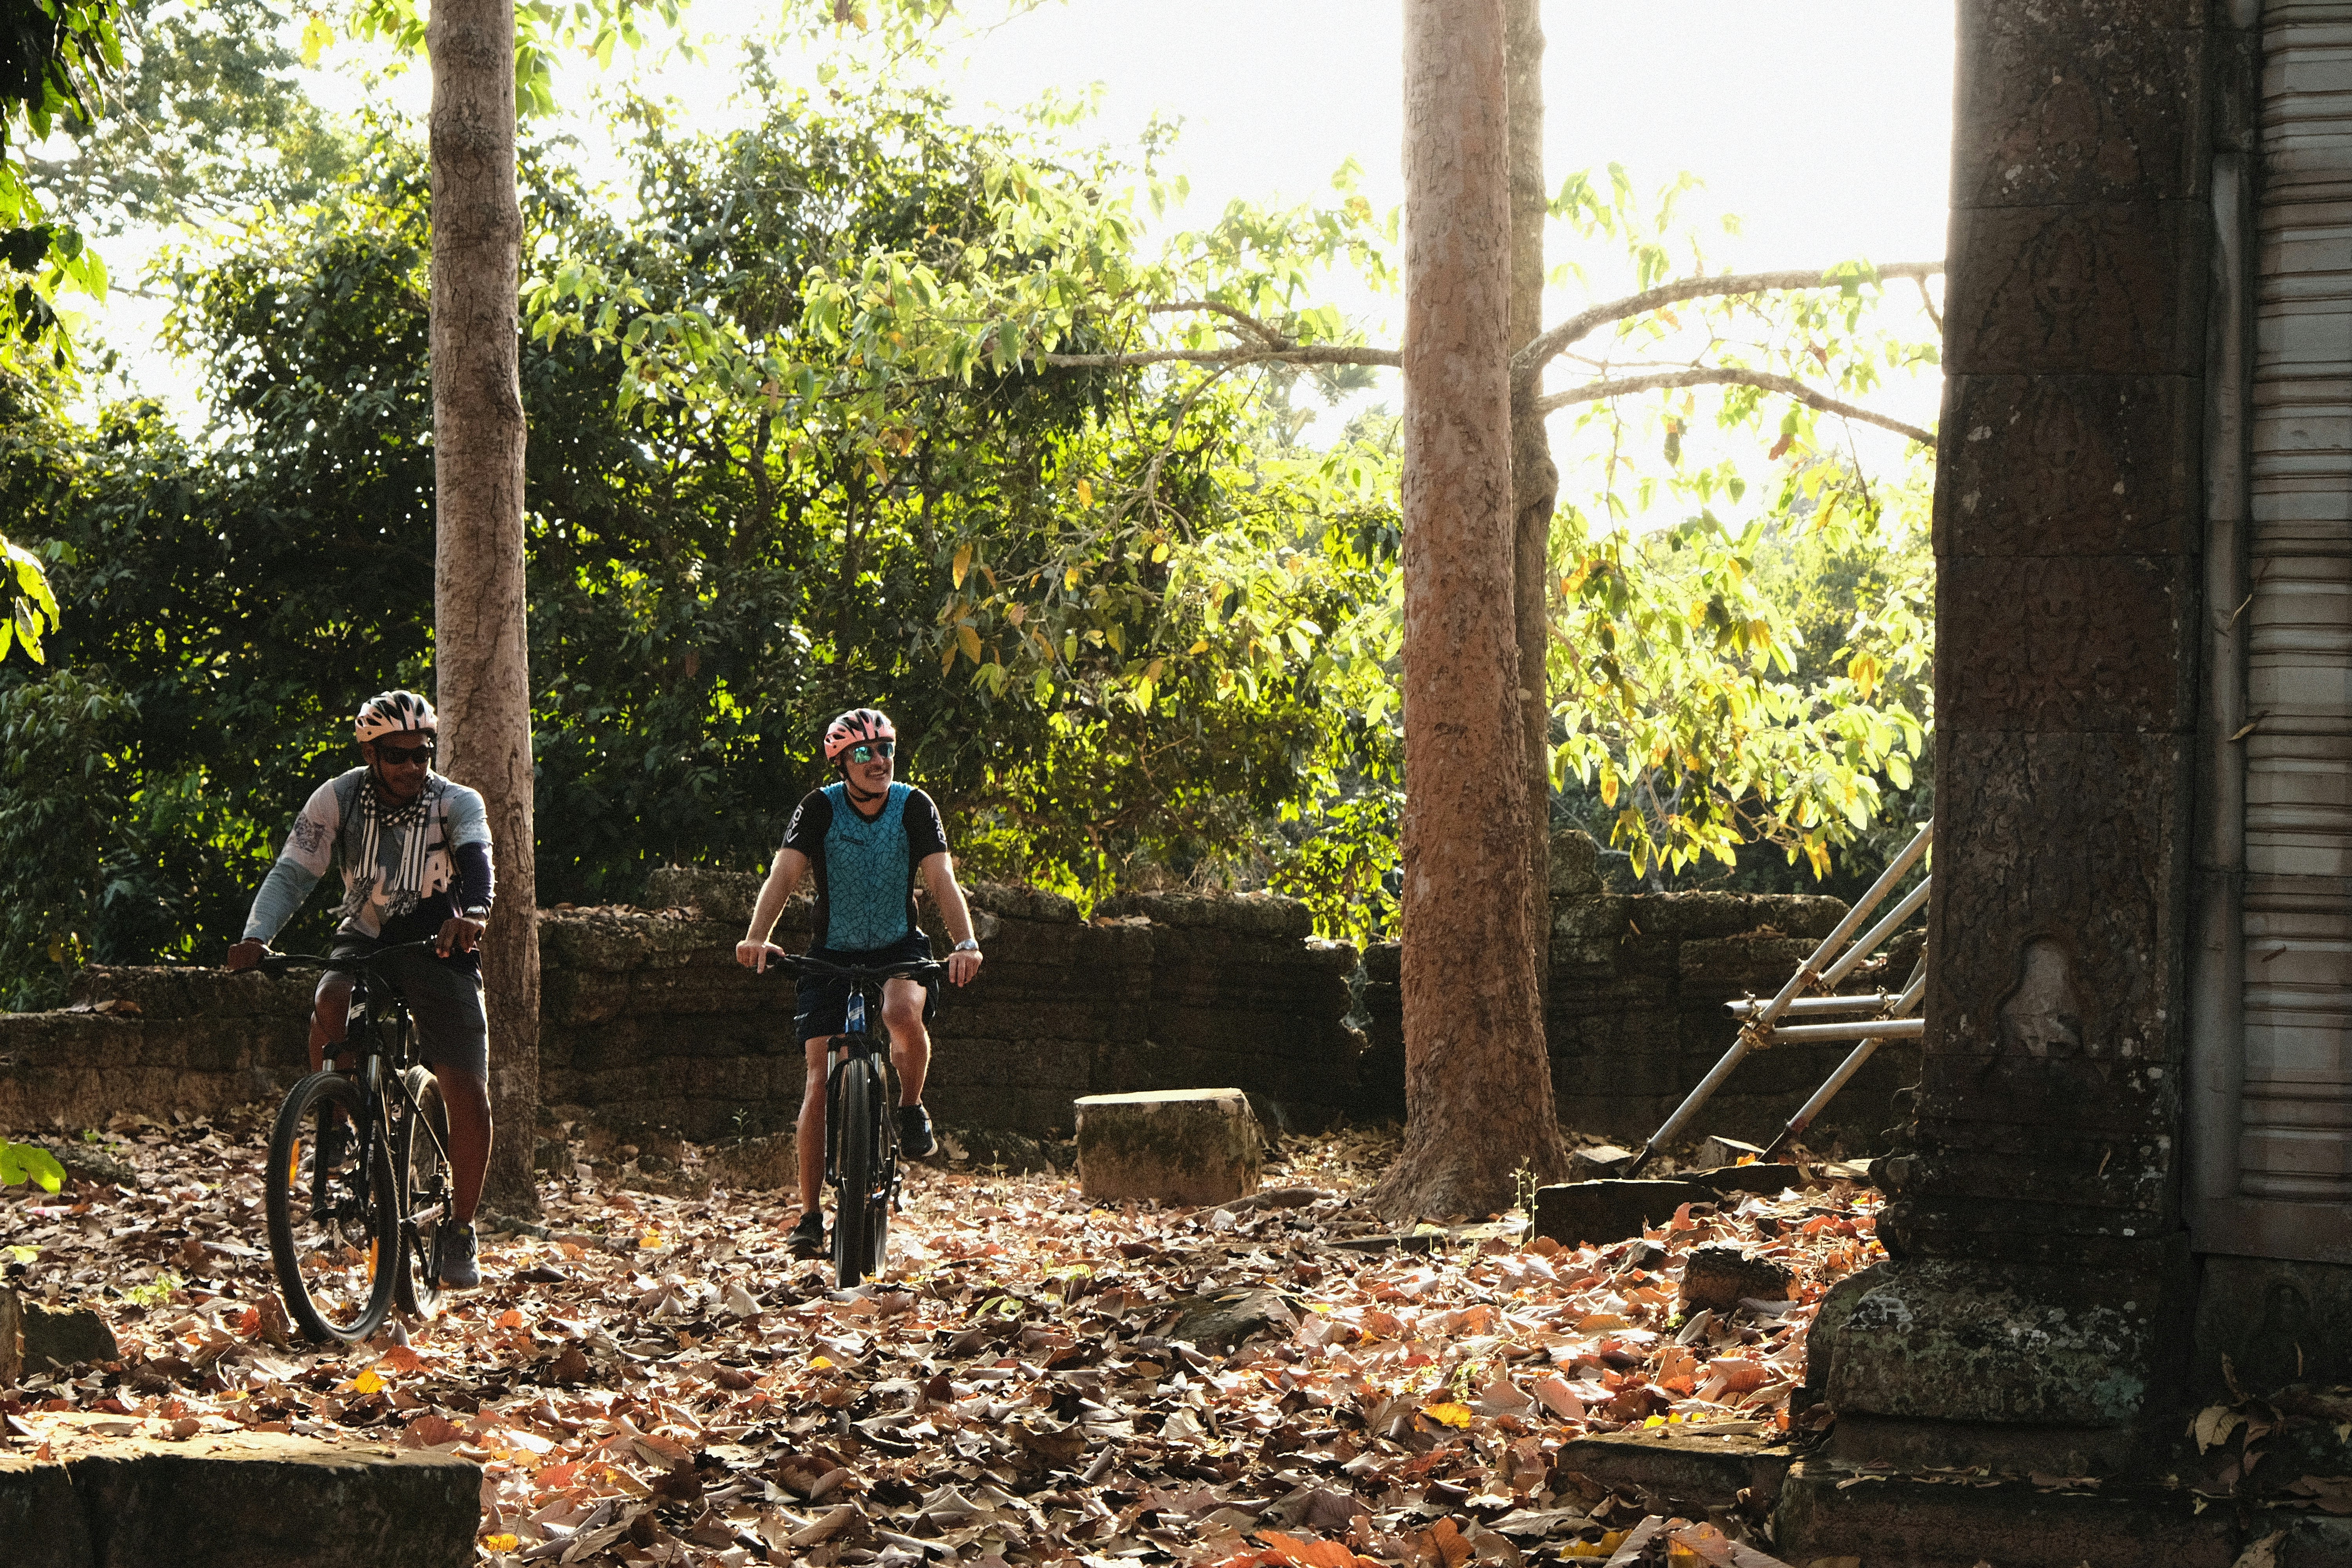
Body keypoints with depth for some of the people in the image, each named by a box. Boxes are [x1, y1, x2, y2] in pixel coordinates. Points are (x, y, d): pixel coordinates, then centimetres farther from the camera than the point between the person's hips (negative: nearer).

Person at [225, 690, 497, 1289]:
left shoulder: (457, 802, -16)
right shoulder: (338, 799, -13)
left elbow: (477, 858, -35)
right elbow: (293, 871, -20)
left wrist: (470, 914, -58)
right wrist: (256, 937, -38)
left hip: (439, 948, -1)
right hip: (365, 941, 1)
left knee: (469, 1096, -13)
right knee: (331, 1004, -35)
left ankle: (460, 1230, 4)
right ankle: (334, 1135, -13)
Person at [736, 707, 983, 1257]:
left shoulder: (914, 807, -9)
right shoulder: (819, 809, -11)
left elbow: (941, 880, -19)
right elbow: (784, 874, -23)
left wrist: (966, 944, -37)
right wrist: (757, 938, -41)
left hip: (899, 949, 0)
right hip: (833, 953, 0)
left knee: (903, 1013, -35)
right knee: (820, 1082, -8)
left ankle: (911, 1109, -4)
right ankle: (810, 1215, 0)